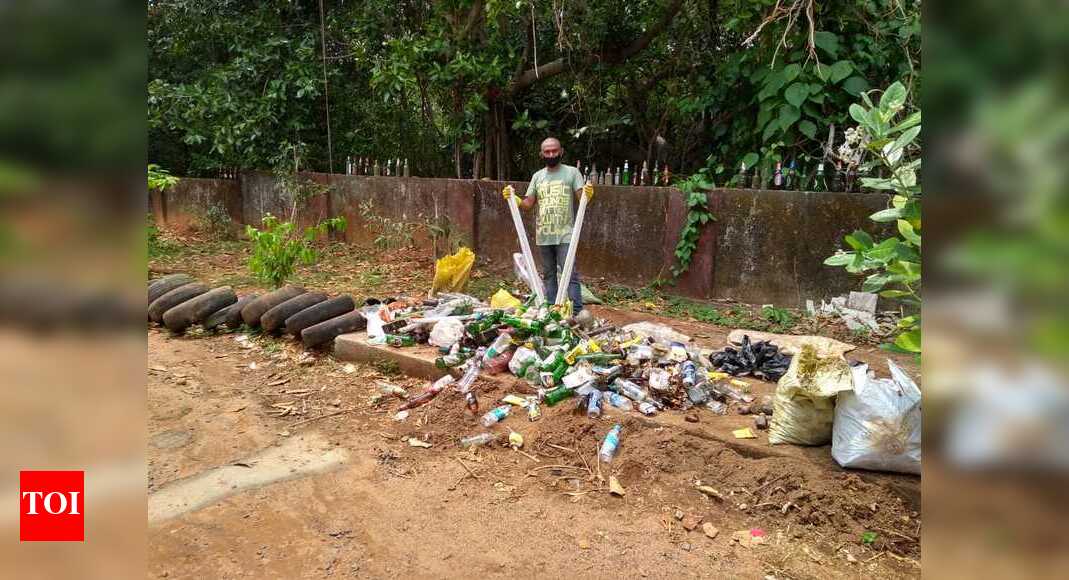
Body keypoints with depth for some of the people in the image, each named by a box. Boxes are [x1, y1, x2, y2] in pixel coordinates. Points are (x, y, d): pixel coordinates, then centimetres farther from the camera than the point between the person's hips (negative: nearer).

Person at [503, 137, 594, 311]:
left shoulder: (572, 172, -1)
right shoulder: (537, 176, 11)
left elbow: (583, 199, -8)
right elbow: (528, 204, 11)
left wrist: (589, 195, -30)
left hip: (565, 235, -5)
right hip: (543, 236, 5)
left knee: (570, 274, -8)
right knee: (548, 274, 13)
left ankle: (577, 312, -6)